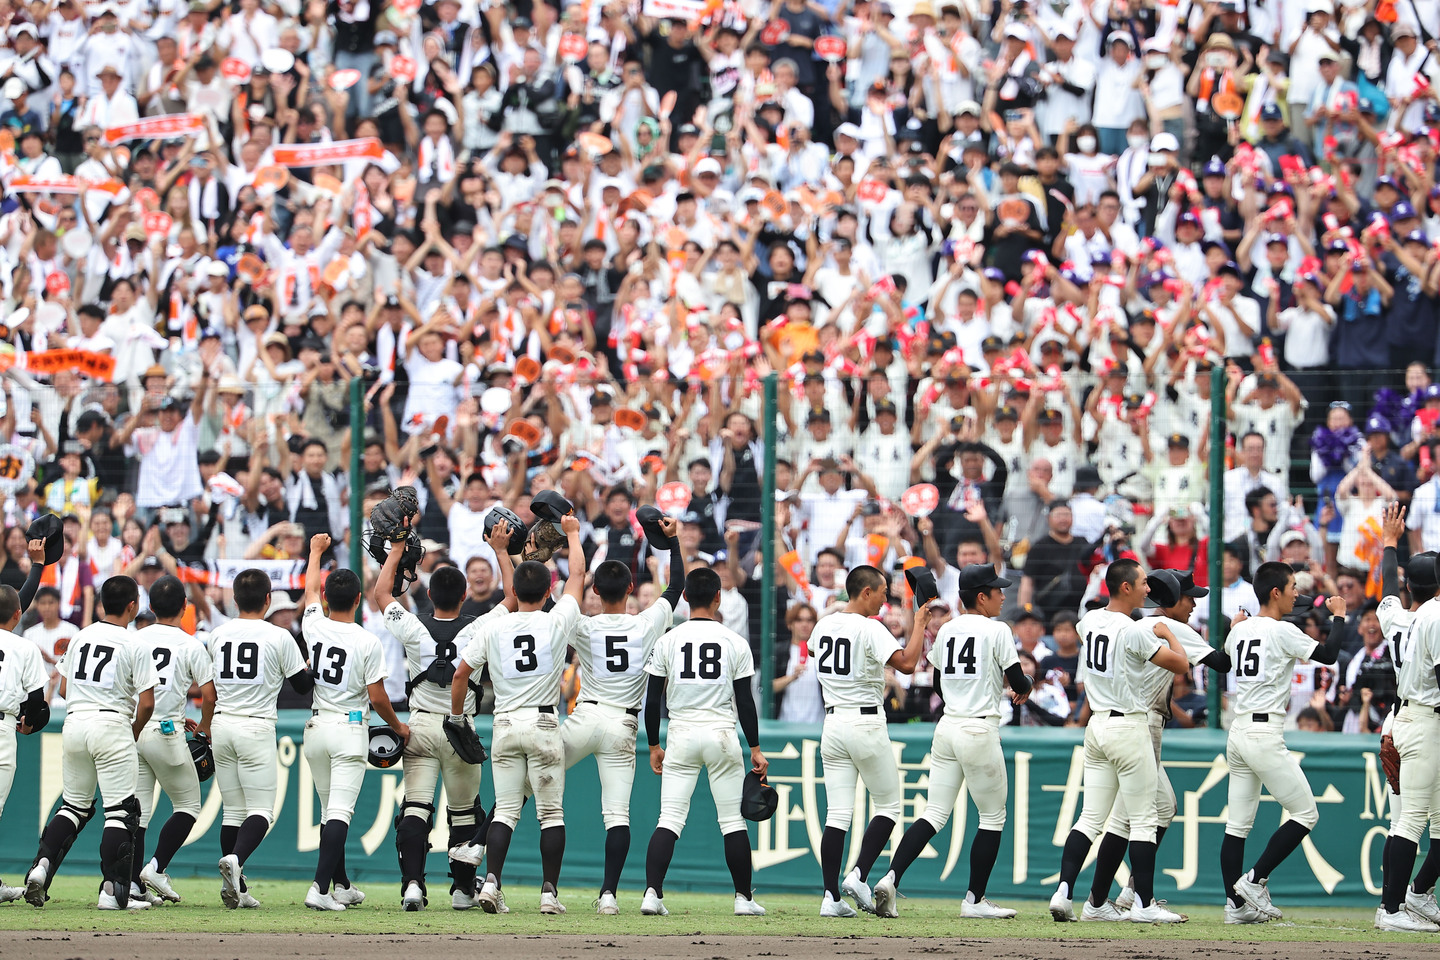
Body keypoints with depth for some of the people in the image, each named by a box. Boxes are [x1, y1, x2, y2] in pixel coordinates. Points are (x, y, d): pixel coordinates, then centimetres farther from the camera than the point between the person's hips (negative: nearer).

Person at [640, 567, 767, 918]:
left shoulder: (668, 640, 1)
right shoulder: (735, 642, -1)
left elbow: (653, 699, 2)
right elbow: (745, 701, -1)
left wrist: (654, 746, 12)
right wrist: (755, 749, 5)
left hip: (681, 735, 1)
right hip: (722, 735, -1)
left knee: (669, 820, 0)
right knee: (733, 820, 8)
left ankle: (652, 892, -14)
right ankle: (743, 898, 11)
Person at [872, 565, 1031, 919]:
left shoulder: (947, 630, 12)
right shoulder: (996, 630, -8)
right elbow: (1019, 683, -8)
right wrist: (1025, 687, 17)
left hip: (946, 727, 6)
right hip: (979, 729, -6)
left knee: (935, 814, 6)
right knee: (993, 817, 7)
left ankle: (891, 877, -13)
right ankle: (974, 900, 7)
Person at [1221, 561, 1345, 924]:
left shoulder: (1240, 630, 11)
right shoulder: (1282, 631, -11)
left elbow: (1222, 658, 31)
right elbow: (1329, 655, -9)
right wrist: (1338, 616, 5)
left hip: (1237, 731, 8)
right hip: (1265, 734, -8)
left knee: (1238, 824, 8)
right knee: (1306, 814, 0)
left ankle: (1235, 903, 6)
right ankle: (1254, 881, -6)